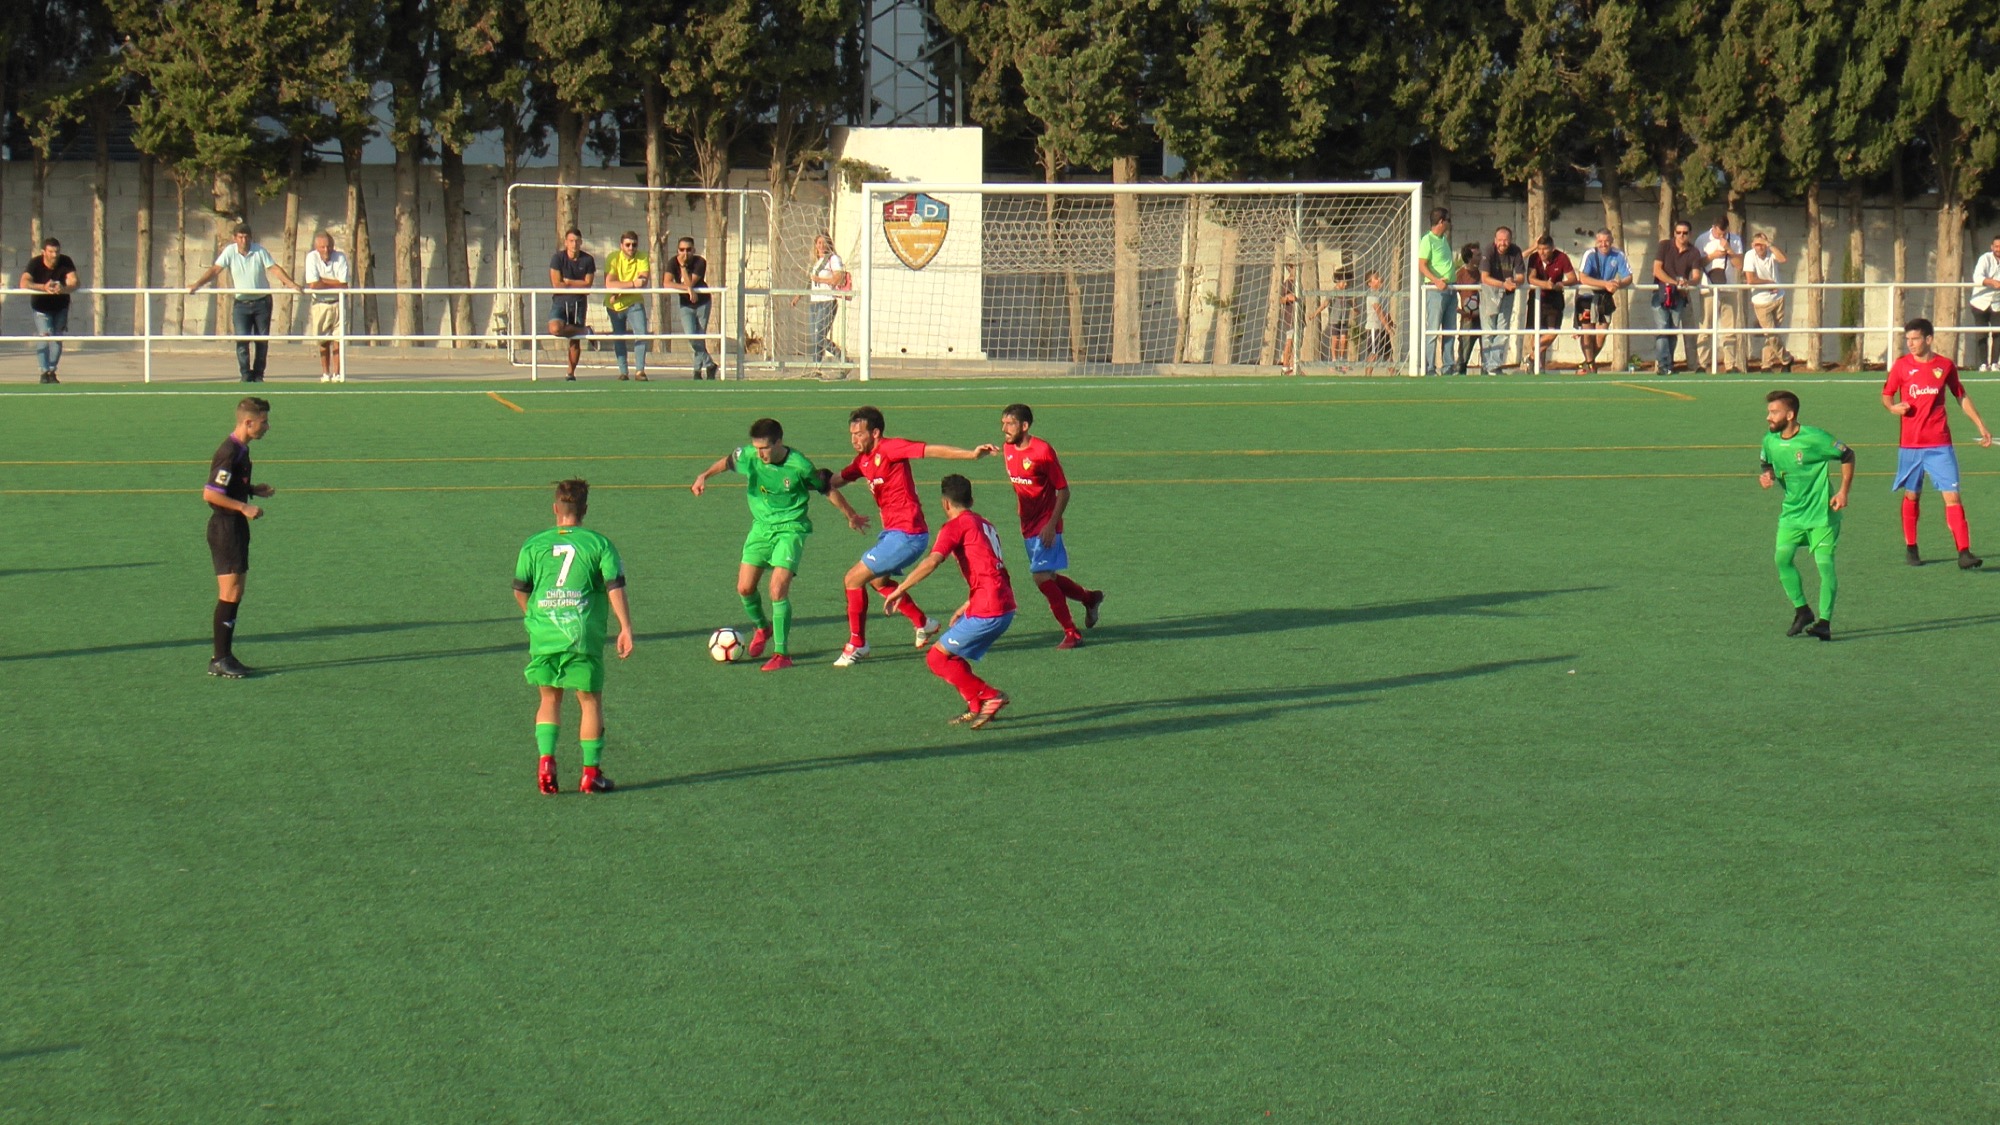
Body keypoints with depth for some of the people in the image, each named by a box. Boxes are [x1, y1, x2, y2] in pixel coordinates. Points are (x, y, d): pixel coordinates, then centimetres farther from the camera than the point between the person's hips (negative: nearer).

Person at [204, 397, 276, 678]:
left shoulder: (241, 450, 12)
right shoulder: (229, 452, -19)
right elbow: (210, 494, -23)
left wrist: (254, 490, 10)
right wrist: (244, 507, -21)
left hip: (235, 528, 10)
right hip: (225, 530, -10)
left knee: (233, 595, 11)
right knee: (229, 595, -9)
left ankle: (223, 656, 16)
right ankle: (220, 659, -6)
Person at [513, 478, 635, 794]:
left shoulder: (534, 545, 7)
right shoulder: (598, 543, 1)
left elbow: (520, 591, 12)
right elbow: (615, 588, -6)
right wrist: (625, 628, -3)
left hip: (543, 636, 2)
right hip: (584, 636, -2)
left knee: (549, 699, 17)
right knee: (590, 702, 8)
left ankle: (546, 760, 2)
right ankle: (591, 773, 8)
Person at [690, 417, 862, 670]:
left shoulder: (799, 466, -19)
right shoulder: (749, 456, -10)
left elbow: (827, 489, -3)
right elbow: (728, 461, 13)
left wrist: (850, 514, 9)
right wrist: (704, 476, -3)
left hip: (790, 529, -5)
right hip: (761, 526, 5)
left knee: (778, 590, -17)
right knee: (745, 588, 4)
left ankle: (782, 654, -10)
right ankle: (762, 628, 36)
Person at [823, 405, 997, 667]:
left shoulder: (889, 449, -16)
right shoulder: (864, 459, 10)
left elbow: (932, 450, -23)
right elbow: (837, 481, 22)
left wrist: (972, 455, -31)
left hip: (906, 534, -10)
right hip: (893, 531, 10)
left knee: (853, 579, -8)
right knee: (878, 580, 31)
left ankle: (857, 643, 3)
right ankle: (923, 623, 41)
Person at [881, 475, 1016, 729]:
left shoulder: (956, 525, -5)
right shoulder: (984, 525, 21)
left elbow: (932, 561, -20)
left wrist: (900, 590, -17)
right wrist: (966, 608, 28)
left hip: (987, 611, -9)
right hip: (1005, 606, 9)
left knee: (938, 658, -2)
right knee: (953, 656, 20)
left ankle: (988, 697, -7)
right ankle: (977, 708, 15)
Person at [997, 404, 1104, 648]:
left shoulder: (1043, 451, -18)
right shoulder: (1007, 449, 3)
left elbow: (1063, 490, -13)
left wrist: (1051, 524, -19)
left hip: (1046, 526, -7)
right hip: (1028, 525, 7)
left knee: (1041, 576, -14)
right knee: (1048, 577, 13)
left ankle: (1071, 633, -5)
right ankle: (1090, 598, 37)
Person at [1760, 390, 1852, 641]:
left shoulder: (1814, 438, -16)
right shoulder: (1770, 441, 0)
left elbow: (1847, 455, -4)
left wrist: (1843, 491, -9)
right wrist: (1767, 475, -5)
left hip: (1821, 512, -5)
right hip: (1791, 512, 5)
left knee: (1824, 563, -11)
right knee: (1783, 557, -9)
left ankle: (1825, 621, -7)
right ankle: (1802, 611, 7)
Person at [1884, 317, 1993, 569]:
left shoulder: (1945, 366, 2)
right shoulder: (1901, 366, 0)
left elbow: (1961, 397, 14)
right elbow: (1886, 395, 9)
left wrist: (1981, 425, 13)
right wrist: (1893, 407, -14)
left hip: (1940, 444, 0)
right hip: (1910, 444, 0)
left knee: (1952, 496, -9)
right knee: (1911, 496, 9)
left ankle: (1964, 553, -13)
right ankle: (1911, 548, 25)